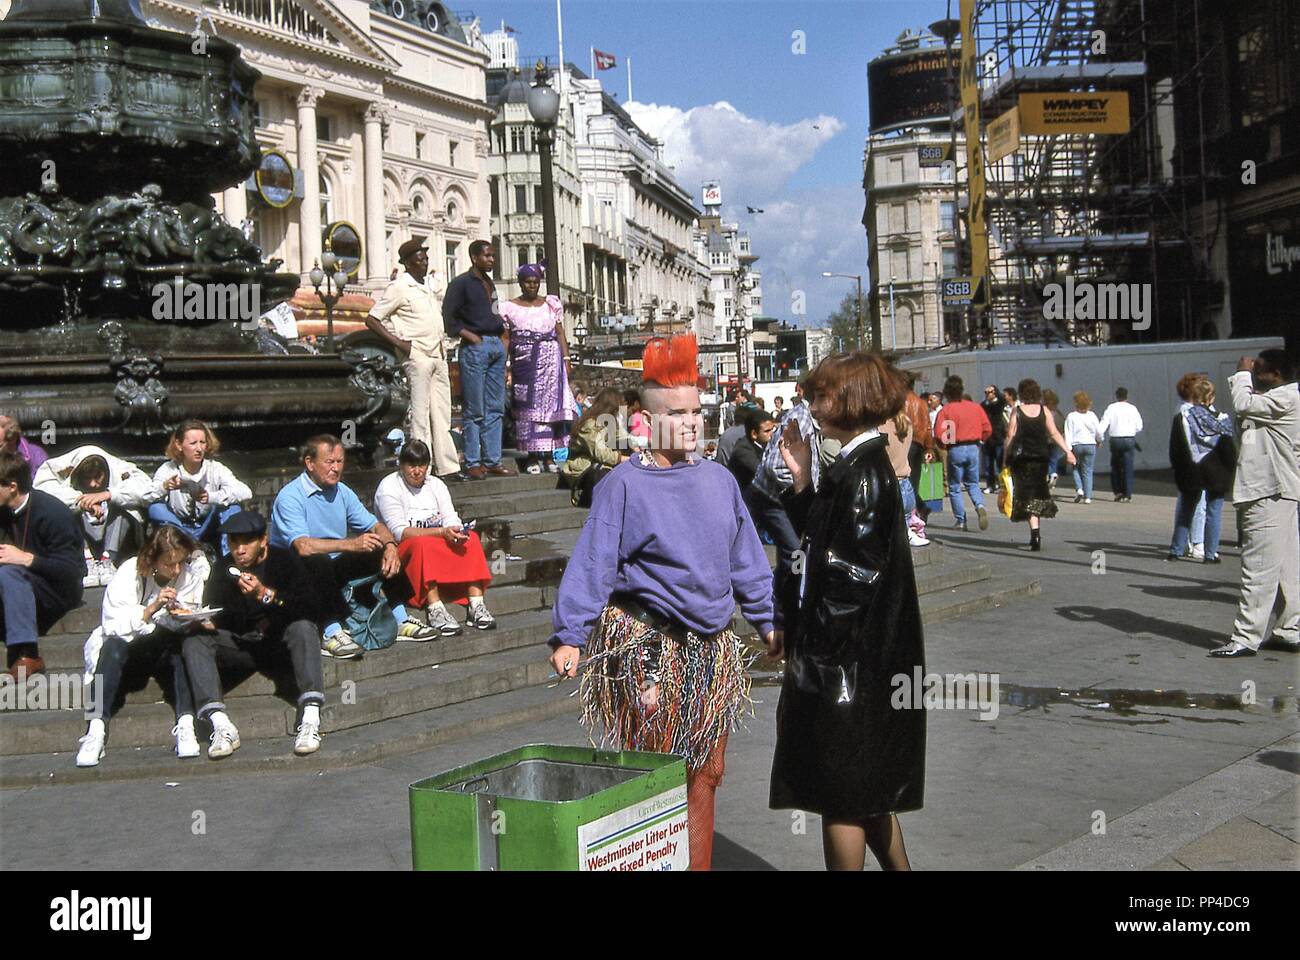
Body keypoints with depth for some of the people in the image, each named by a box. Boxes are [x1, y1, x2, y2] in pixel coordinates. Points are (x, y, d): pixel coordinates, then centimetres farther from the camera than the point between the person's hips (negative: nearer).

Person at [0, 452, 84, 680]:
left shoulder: (52, 513, -20)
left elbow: (69, 571, -23)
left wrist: (25, 559, -29)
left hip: (62, 590, -7)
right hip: (29, 586, 7)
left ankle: (28, 655, -35)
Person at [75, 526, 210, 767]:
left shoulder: (194, 569, -12)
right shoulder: (129, 573, -16)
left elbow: (188, 623, -6)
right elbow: (112, 624, -25)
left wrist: (186, 616, -30)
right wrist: (152, 608, -35)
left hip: (164, 646, 1)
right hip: (125, 641, -1)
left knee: (181, 645, -30)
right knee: (113, 647, -32)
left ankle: (185, 725, -40)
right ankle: (95, 731, -38)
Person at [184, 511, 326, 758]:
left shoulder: (284, 560, -5)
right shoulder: (223, 570, 5)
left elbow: (305, 606, -18)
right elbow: (213, 619, 0)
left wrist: (265, 594, -28)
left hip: (280, 643, -3)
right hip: (239, 648, 3)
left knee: (303, 627, -33)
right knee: (194, 640, -20)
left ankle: (310, 720, -43)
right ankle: (221, 725, -34)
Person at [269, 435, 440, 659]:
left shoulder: (342, 492, 7)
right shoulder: (290, 497, -18)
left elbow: (375, 525, 6)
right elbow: (303, 546, -32)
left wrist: (390, 545, -18)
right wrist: (352, 544, -38)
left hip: (332, 568, 7)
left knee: (385, 552, -7)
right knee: (318, 561, -39)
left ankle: (401, 622, -8)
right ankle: (330, 634, -39)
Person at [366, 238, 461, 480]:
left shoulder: (432, 284, 15)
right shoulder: (399, 288, -7)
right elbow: (371, 320, -9)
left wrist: (441, 340, 15)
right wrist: (399, 343, -14)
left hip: (438, 354, 8)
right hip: (417, 355, -7)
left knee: (442, 413, 8)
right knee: (420, 413, -6)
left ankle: (447, 466, 12)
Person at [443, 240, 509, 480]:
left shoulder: (489, 283, 19)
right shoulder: (461, 283, -3)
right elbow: (449, 318, -9)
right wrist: (471, 337, -13)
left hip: (496, 345, 7)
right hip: (475, 348, -7)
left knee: (495, 408, 7)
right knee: (475, 411, -6)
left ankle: (492, 461, 12)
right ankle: (472, 463, -1)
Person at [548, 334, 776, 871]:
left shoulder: (719, 481, 8)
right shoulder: (624, 484, -8)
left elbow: (746, 558, 14)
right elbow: (592, 564, -11)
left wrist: (767, 620, 15)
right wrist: (570, 635, -17)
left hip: (711, 645, 5)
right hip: (647, 644, -5)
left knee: (704, 773, 11)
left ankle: (697, 863, 23)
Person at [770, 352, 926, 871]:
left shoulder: (864, 474, -17)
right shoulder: (852, 467, 11)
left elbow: (852, 571, -20)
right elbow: (815, 545, 13)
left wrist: (801, 637, -14)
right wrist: (802, 480, 5)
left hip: (847, 660, -10)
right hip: (856, 658, 10)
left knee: (842, 794, 2)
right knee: (868, 792, 20)